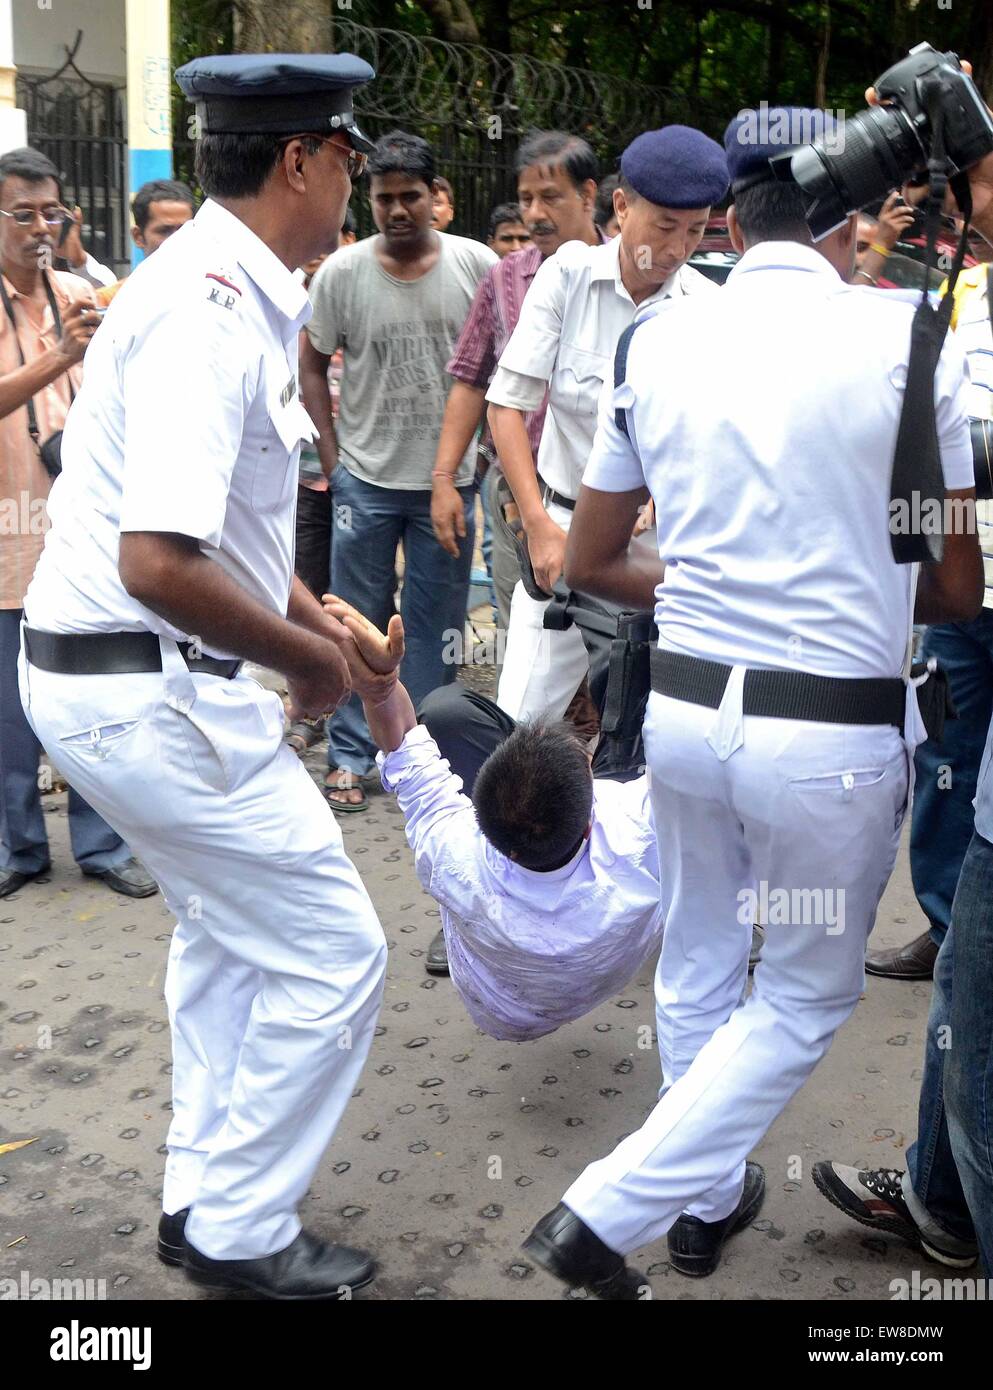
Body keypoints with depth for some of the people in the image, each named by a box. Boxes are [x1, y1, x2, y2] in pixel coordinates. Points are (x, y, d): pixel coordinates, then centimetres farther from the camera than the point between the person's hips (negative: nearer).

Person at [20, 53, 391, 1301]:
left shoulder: (223, 287, 9)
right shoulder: (212, 311, -22)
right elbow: (160, 561, -31)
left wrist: (313, 614, 14)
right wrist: (312, 661, -18)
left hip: (125, 672, 10)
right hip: (148, 692, -10)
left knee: (226, 931, 24)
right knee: (330, 957, 0)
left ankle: (205, 1201, 38)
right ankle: (239, 1234, 18)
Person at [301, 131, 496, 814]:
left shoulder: (478, 266, -3)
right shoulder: (342, 272, -3)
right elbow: (313, 363, 7)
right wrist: (331, 449, 0)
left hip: (450, 477, 0)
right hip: (366, 477, 0)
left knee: (436, 623, 10)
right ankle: (350, 755, 19)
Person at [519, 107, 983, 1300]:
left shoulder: (657, 344, 1)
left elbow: (591, 564, 9)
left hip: (685, 706, 4)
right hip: (836, 731, -4)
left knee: (697, 965, 24)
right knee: (803, 999, 16)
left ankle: (708, 1200, 41)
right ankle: (608, 1212, 11)